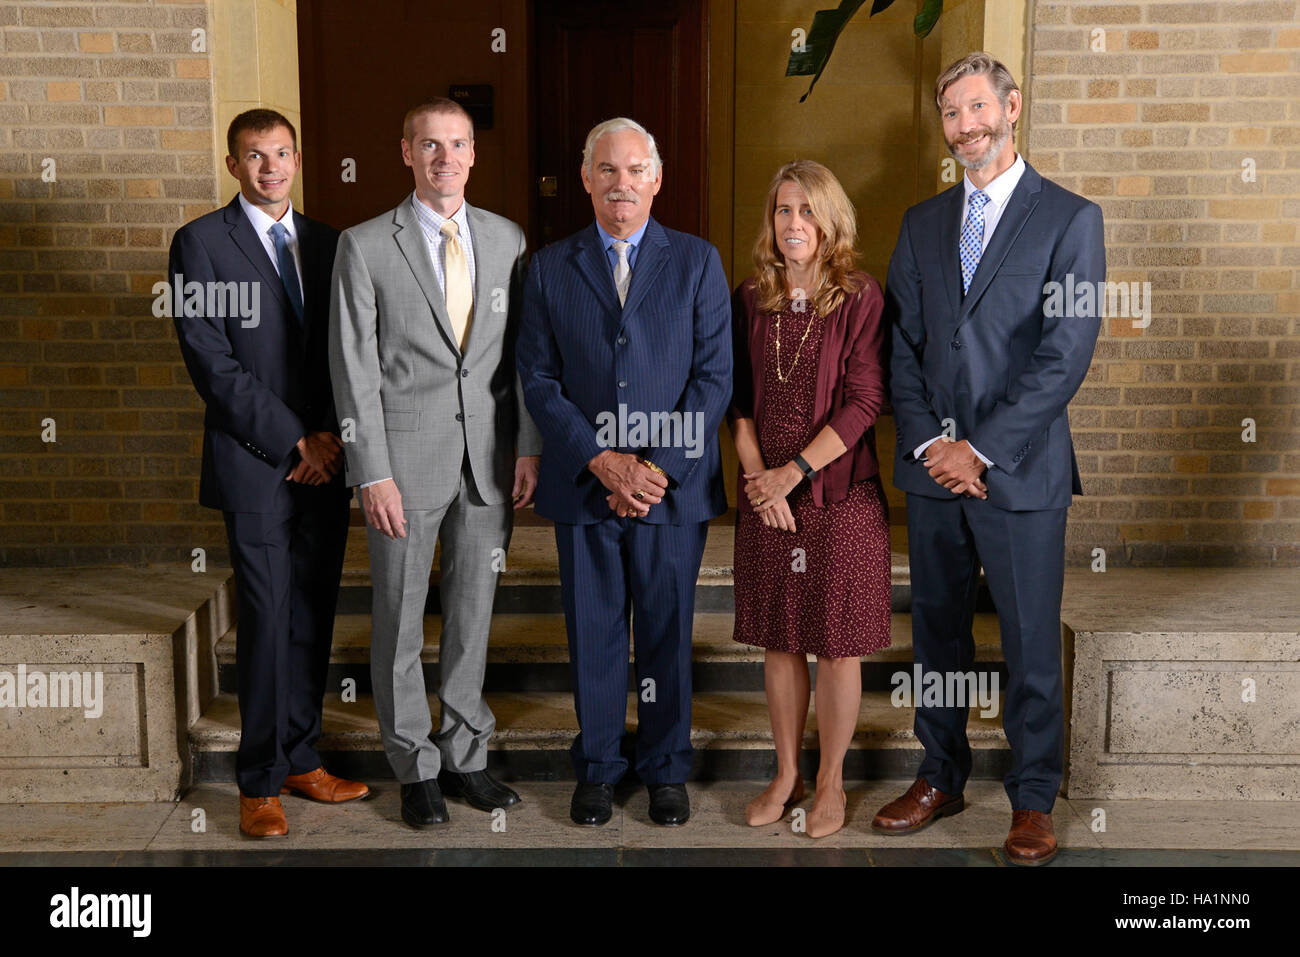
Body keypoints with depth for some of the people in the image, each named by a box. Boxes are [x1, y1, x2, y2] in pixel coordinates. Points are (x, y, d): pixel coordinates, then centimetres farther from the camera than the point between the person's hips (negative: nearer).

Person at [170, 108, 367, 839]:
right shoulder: (202, 242, -1)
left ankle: (301, 759, 21)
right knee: (268, 620, -2)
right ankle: (261, 782, 10)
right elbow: (212, 361, -9)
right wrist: (292, 442, -12)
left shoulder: (327, 243, 13)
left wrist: (330, 436, -4)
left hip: (326, 464, 5)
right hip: (256, 465, -4)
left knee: (314, 617, 9)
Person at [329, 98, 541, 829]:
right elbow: (354, 370, -6)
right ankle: (417, 768, 23)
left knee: (474, 613, 12)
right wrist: (373, 473, -11)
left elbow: (524, 351, 8)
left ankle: (466, 755, 28)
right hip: (406, 459, -3)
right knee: (402, 619, 7)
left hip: (490, 459, 3)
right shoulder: (365, 247, -4)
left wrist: (529, 446, 2)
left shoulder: (507, 239, 7)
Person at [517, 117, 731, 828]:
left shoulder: (697, 261, 5)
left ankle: (666, 770, 23)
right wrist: (601, 461, -10)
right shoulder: (549, 268, 7)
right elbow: (537, 379, 2)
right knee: (592, 632, 8)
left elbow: (714, 376, -1)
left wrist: (657, 467, -11)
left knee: (668, 632, 7)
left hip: (675, 484, -1)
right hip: (582, 486, 1)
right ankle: (596, 768, 24)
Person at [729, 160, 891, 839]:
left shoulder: (861, 299, -6)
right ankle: (786, 775, 27)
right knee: (778, 640, 12)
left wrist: (794, 470, -14)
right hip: (766, 497, 4)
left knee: (837, 646, 5)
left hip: (840, 495, -3)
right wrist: (757, 475, -7)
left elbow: (865, 402, -12)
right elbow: (737, 399, 6)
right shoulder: (750, 299, 6)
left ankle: (831, 782, 21)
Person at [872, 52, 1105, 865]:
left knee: (1032, 646, 4)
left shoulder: (1070, 218, -2)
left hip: (1021, 471, -4)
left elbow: (1066, 353, -10)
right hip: (933, 467, 4)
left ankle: (1033, 799, 19)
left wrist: (982, 450, -14)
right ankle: (942, 778, 28)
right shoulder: (923, 223, 12)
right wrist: (929, 441, -5)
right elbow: (902, 345, 9)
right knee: (938, 635, 13)